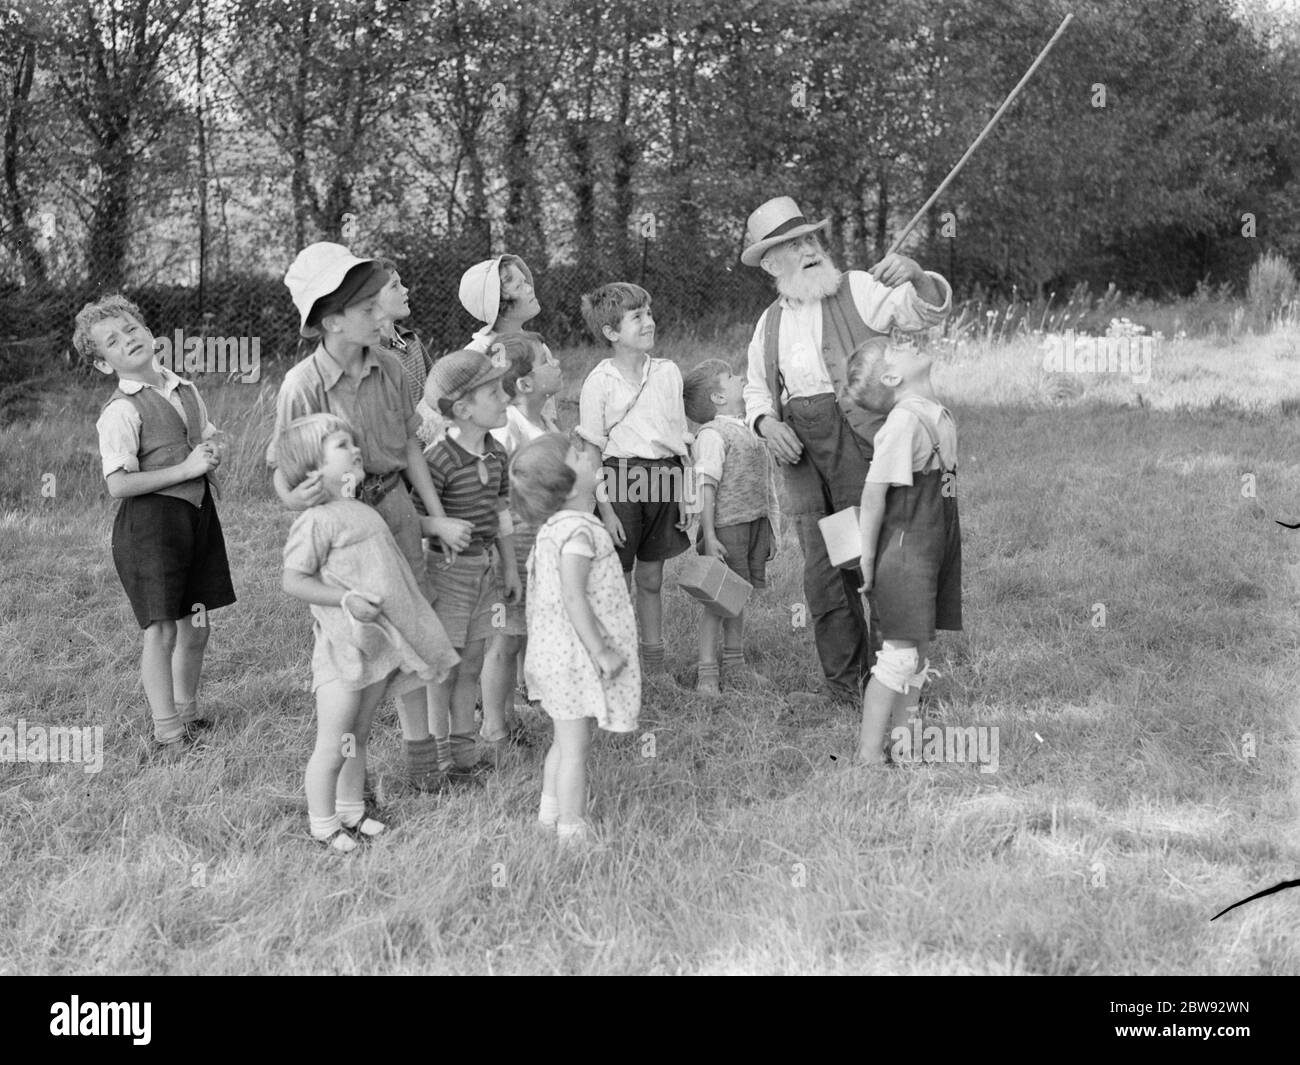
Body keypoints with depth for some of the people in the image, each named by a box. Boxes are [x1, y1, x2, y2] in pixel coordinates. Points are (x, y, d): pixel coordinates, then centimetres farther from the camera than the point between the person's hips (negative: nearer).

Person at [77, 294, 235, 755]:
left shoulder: (184, 389, 9)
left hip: (197, 511, 7)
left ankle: (187, 713, 33)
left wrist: (211, 455, 0)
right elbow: (118, 484, -20)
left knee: (196, 627, 14)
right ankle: (167, 732, 4)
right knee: (162, 629, -5)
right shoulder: (121, 411, -13)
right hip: (149, 521, -7)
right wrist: (186, 467, -19)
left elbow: (209, 440, 24)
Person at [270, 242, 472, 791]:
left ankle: (420, 755, 27)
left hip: (395, 509, 4)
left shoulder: (387, 368, -4)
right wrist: (296, 496, -37)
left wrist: (438, 519, 5)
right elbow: (281, 473, -13)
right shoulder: (303, 385, -18)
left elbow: (410, 446, 5)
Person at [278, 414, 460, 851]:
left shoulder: (362, 511, 13)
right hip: (343, 649, -8)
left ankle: (351, 811, 32)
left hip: (378, 644, 8)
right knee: (334, 745, 1)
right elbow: (293, 581, -18)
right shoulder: (316, 521, -15)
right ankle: (323, 825, 14)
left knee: (358, 737, 19)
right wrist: (348, 599, -25)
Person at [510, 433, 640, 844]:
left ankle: (550, 812, 34)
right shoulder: (578, 531, -22)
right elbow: (573, 597, -28)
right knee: (574, 746, 1)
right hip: (575, 656, -10)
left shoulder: (552, 529, 9)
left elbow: (537, 590, 16)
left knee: (565, 741, 23)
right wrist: (601, 652, -24)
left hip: (553, 651, 10)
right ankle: (571, 829, 9)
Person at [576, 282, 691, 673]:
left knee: (651, 579, 13)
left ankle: (654, 666, 22)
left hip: (663, 478, 4)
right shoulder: (600, 381, -7)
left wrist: (686, 494, 9)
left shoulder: (667, 372, 6)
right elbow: (591, 452, -6)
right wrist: (605, 508, -11)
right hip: (621, 477, -4)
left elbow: (680, 439, 12)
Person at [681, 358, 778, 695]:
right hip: (726, 526, -8)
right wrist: (709, 535, -21)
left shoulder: (749, 432, 15)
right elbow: (706, 487, -16)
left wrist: (769, 530, 20)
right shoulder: (712, 435, -11)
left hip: (755, 523, 8)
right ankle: (707, 671, 1)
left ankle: (734, 664, 26)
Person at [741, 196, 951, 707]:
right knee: (823, 574, 8)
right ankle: (842, 686, 19)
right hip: (804, 453, 5)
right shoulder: (770, 322, 16)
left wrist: (916, 277, -30)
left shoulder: (860, 289, 0)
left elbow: (930, 311, -8)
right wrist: (766, 422, 5)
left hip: (860, 439, -5)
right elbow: (756, 387, 26)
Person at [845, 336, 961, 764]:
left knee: (919, 653, 12)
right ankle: (868, 754, 0)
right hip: (904, 546, -8)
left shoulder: (939, 414, 9)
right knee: (901, 652, -7)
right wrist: (868, 556, -13)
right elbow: (874, 492, -16)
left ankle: (901, 744, 20)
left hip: (936, 547, 8)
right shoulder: (904, 420, -17)